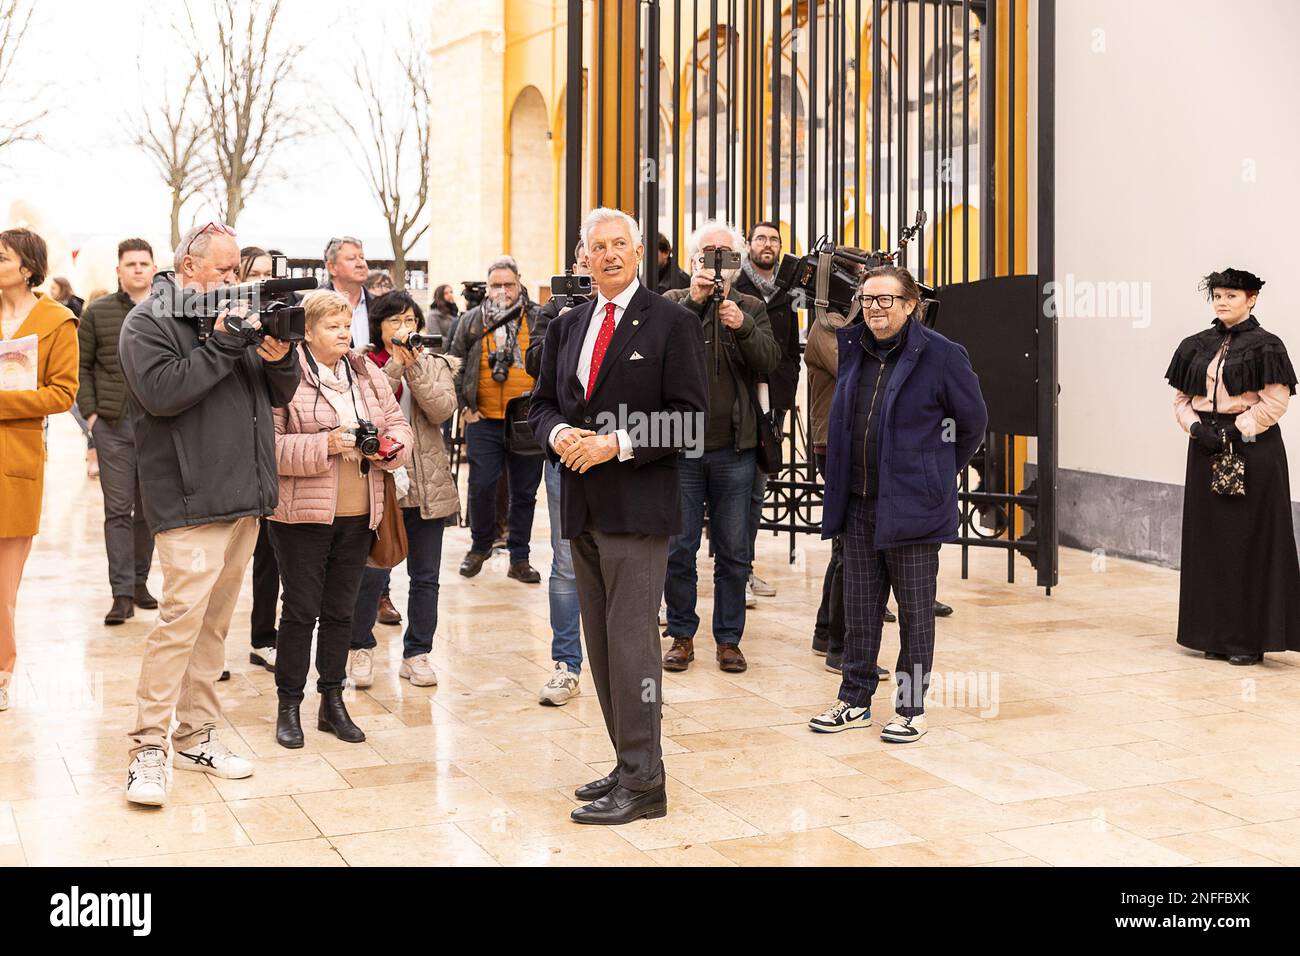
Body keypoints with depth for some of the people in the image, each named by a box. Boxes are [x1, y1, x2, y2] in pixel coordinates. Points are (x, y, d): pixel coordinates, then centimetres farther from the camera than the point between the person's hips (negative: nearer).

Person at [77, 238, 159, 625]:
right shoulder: (98, 312, 5)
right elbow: (82, 366, 7)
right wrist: (90, 411, -2)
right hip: (113, 423, -1)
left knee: (149, 508, 9)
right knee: (118, 509, -2)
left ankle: (139, 581, 21)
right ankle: (122, 593, 0)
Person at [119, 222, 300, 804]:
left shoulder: (238, 315, 17)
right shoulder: (148, 323, -3)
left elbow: (279, 396, 15)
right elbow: (162, 393, -19)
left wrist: (280, 359, -6)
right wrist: (222, 346, -20)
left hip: (244, 497, 7)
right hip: (189, 500, -7)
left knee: (215, 621, 12)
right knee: (183, 615, -14)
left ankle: (196, 735, 20)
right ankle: (148, 747, -6)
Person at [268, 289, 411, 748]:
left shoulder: (369, 373, 10)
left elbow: (398, 425, 13)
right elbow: (268, 444, -14)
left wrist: (388, 447, -8)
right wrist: (325, 444, -22)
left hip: (358, 514, 5)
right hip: (302, 513, -5)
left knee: (341, 609, 13)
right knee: (300, 610, 2)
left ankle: (333, 701, 24)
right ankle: (288, 706, 15)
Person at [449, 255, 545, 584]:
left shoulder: (539, 320, 2)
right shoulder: (472, 321, 6)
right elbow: (456, 366, 10)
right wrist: (464, 407, 3)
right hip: (484, 421, 0)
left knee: (524, 492, 7)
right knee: (481, 486, 0)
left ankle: (519, 558, 17)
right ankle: (480, 547, 22)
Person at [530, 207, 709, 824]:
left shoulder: (672, 324, -4)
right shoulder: (566, 328, 15)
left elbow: (690, 418, -10)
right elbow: (541, 404, 17)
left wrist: (617, 444, -17)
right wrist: (559, 433, -5)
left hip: (637, 506, -7)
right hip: (582, 505, 7)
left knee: (630, 637, -8)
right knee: (601, 641, 11)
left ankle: (643, 784, 0)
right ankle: (631, 765, 22)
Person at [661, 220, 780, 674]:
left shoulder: (751, 308, 9)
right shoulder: (672, 304, 4)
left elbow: (770, 360, -7)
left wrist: (743, 326, -23)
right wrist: (693, 302, -21)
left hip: (734, 449, 1)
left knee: (733, 552, 7)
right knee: (678, 548, 5)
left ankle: (728, 638, 18)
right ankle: (681, 635, 18)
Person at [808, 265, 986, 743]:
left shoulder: (940, 355, -9)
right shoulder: (853, 349, 9)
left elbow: (973, 421, 2)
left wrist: (939, 471, 8)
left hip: (911, 505, -5)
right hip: (858, 503, 6)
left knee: (915, 611, 6)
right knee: (858, 608, 12)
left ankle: (912, 708, 17)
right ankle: (854, 700, 24)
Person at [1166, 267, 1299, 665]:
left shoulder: (1265, 345, -5)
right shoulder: (1196, 346, 10)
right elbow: (1181, 399, 11)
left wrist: (1235, 429, -16)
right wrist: (1197, 426, -7)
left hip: (1253, 450, -5)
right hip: (1205, 451, 5)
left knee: (1250, 540, -3)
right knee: (1209, 539, 6)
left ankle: (1250, 637, 3)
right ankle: (1216, 634, 14)